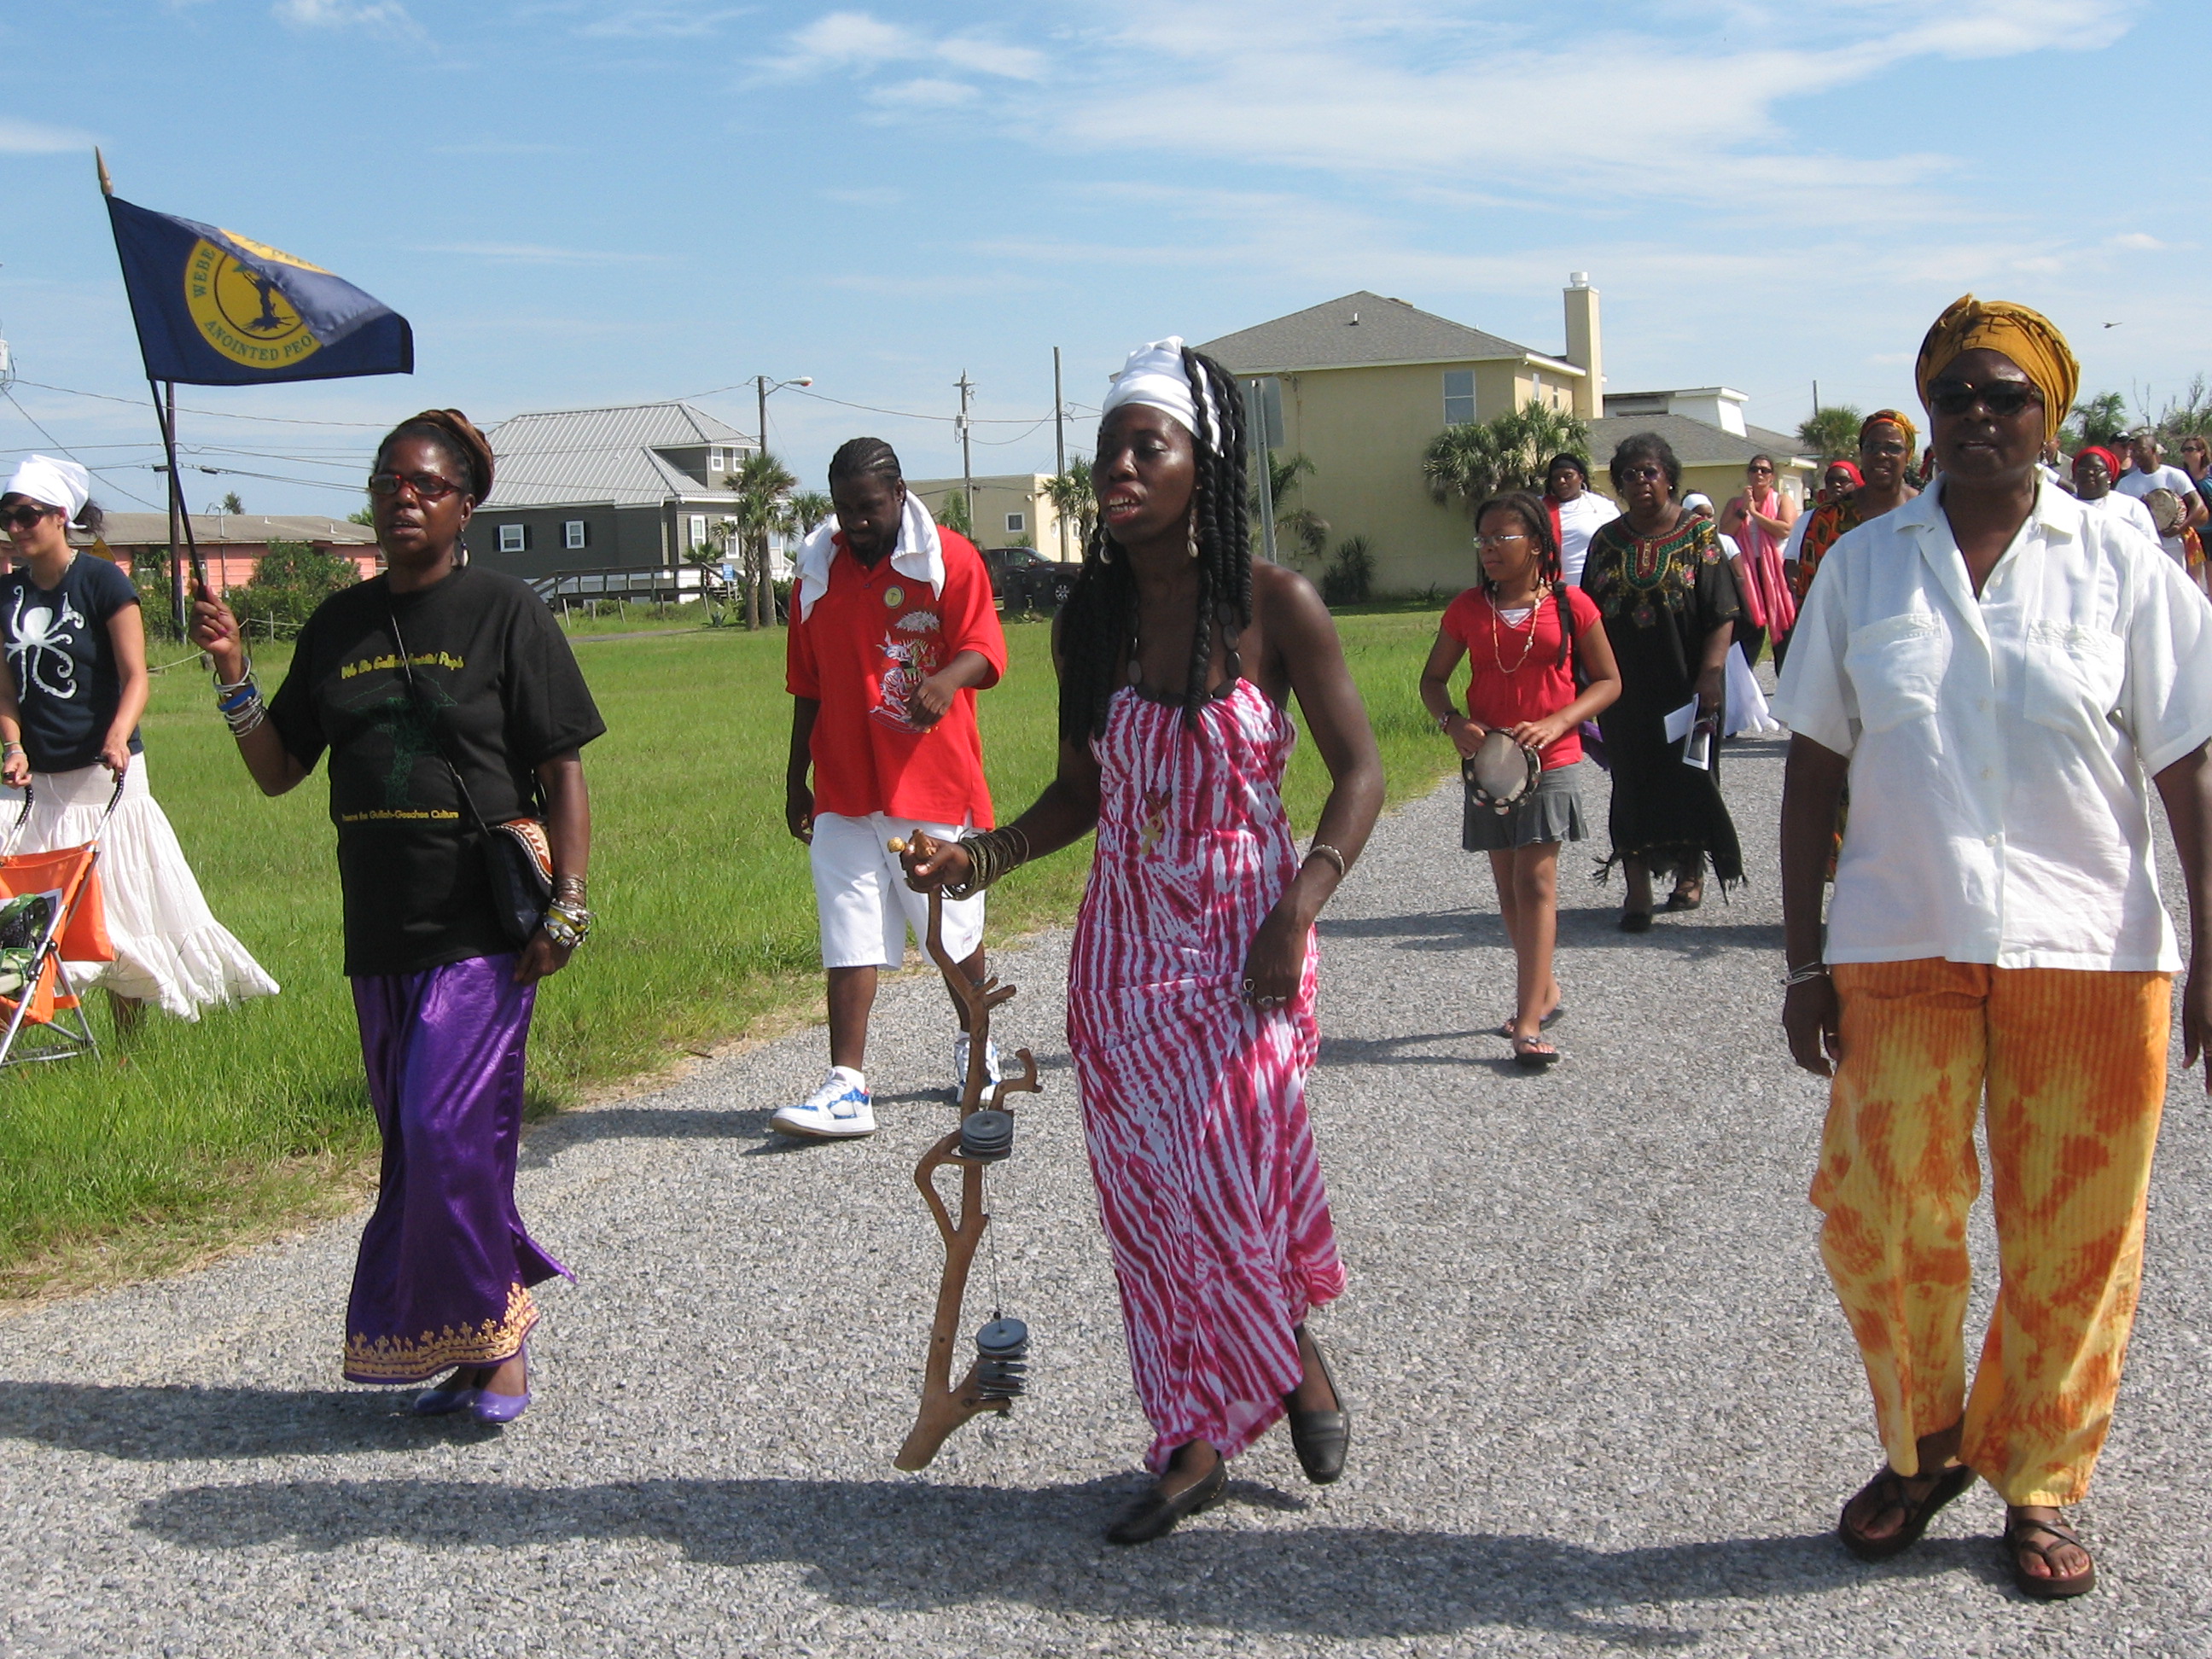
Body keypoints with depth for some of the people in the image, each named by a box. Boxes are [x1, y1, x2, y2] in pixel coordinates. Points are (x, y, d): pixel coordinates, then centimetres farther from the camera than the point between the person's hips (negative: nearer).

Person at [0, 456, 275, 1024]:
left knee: (123, 900, 0)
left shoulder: (102, 581, -5)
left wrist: (117, 737, -26)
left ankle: (133, 1036, 10)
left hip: (103, 773, -5)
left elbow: (135, 676, -9)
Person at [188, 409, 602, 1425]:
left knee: (447, 1130, -12)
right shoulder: (339, 625, 11)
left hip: (484, 928, -6)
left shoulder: (505, 612, -3)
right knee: (413, 1143, 10)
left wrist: (566, 905, -13)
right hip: (380, 930, 6)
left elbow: (563, 771, -5)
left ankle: (493, 1335, 6)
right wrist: (234, 676, -3)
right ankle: (468, 1337, 23)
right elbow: (277, 770, 13)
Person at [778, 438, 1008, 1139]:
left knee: (954, 928, 10)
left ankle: (975, 1044, 34)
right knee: (849, 937, -3)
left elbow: (984, 648, -15)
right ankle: (847, 1087, -4)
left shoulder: (949, 559, -3)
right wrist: (795, 781, 18)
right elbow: (808, 687, 16)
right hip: (844, 789, 3)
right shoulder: (817, 571, 10)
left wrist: (946, 680, -38)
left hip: (934, 783, -3)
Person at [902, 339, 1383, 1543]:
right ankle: (1194, 1443, 22)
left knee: (1226, 1179, -11)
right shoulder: (1087, 621, 4)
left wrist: (1297, 914, -17)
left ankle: (1296, 1350, 22)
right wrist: (981, 856, -4)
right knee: (1147, 1197, 6)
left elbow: (1357, 774, -5)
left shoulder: (1275, 606, -8)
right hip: (1125, 945, 4)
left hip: (1242, 940, -4)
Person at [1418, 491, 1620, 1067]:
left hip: (1552, 762, -4)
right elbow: (1433, 678, 12)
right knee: (1509, 886, 11)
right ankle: (1545, 992, 31)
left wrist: (1556, 723, -14)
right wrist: (1452, 722, -8)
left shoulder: (1570, 605, -4)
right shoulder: (1467, 608, 4)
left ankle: (1528, 1024, -14)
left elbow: (1608, 680, 1)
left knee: (1534, 882, -12)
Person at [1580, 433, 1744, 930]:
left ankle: (1690, 871, 25)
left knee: (1689, 775, 7)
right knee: (1633, 780, 0)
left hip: (1683, 683, -2)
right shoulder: (1606, 540, 8)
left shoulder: (1699, 535, -1)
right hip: (1626, 688, 2)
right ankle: (1637, 888, 1)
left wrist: (1710, 673, -17)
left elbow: (1722, 615, -6)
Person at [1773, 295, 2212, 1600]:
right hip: (1900, 950, 1)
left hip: (2090, 955, -1)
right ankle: (1925, 1448, 29)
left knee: (2071, 1238, 7)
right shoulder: (1864, 565, 5)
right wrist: (1806, 960, 2)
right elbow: (1814, 769, 6)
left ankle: (2038, 1482, 28)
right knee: (1883, 1221, 3)